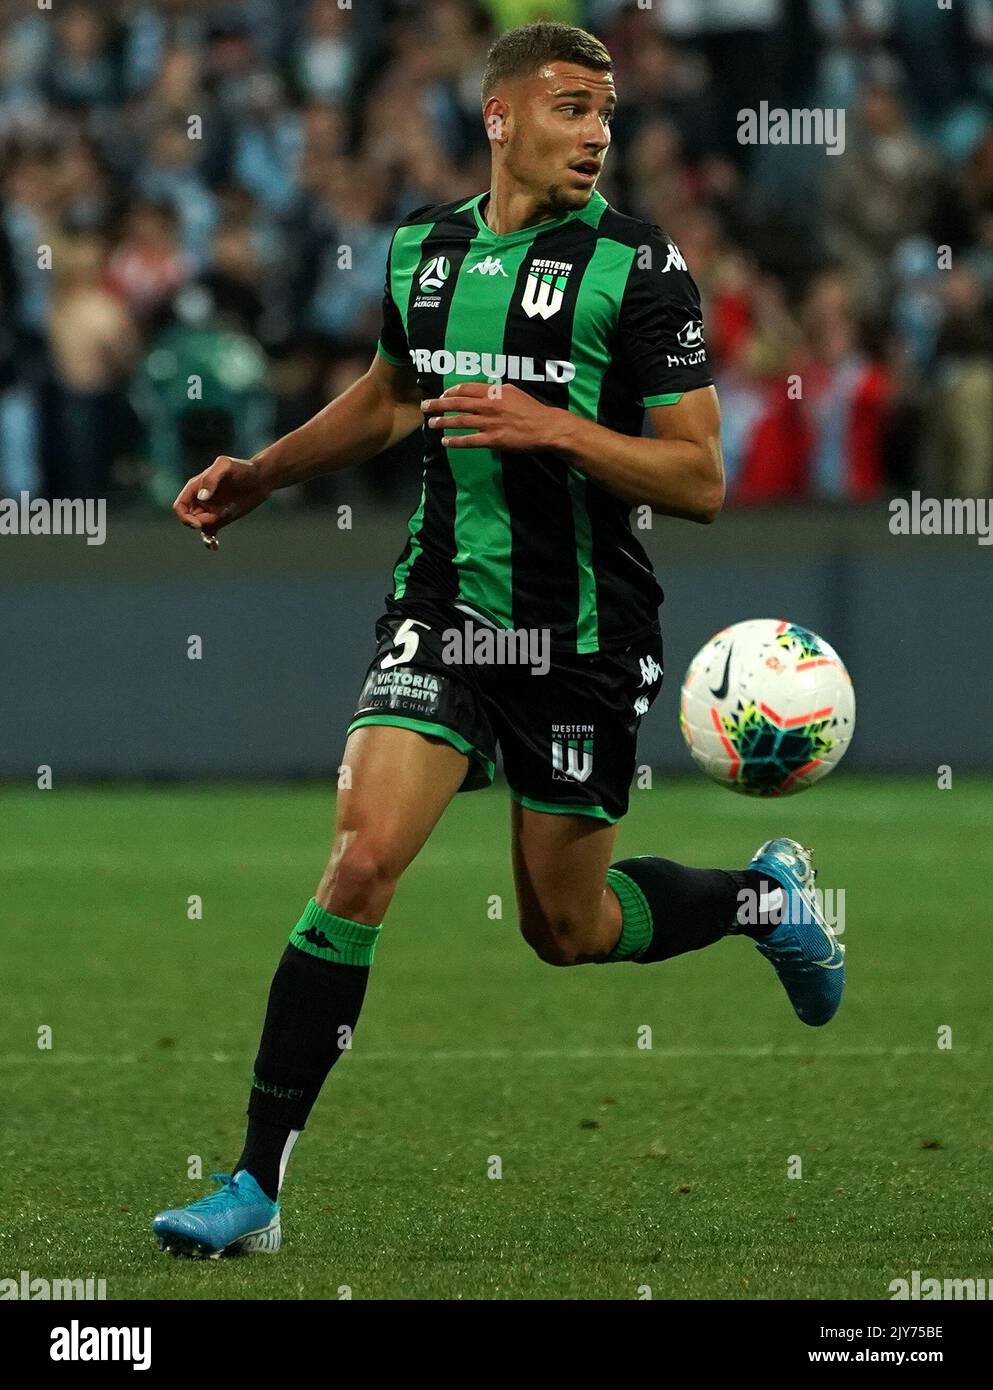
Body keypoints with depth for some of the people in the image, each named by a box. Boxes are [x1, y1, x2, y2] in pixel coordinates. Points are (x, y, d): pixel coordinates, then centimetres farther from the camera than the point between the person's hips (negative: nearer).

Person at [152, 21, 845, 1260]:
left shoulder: (637, 267, -10)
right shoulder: (421, 250, 4)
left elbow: (700, 481, -13)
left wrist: (555, 427, -25)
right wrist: (262, 473, 19)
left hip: (585, 636, -3)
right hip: (443, 607, 3)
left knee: (567, 929, 7)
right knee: (362, 857, -16)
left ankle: (763, 893, 40)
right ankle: (256, 1186, -13)